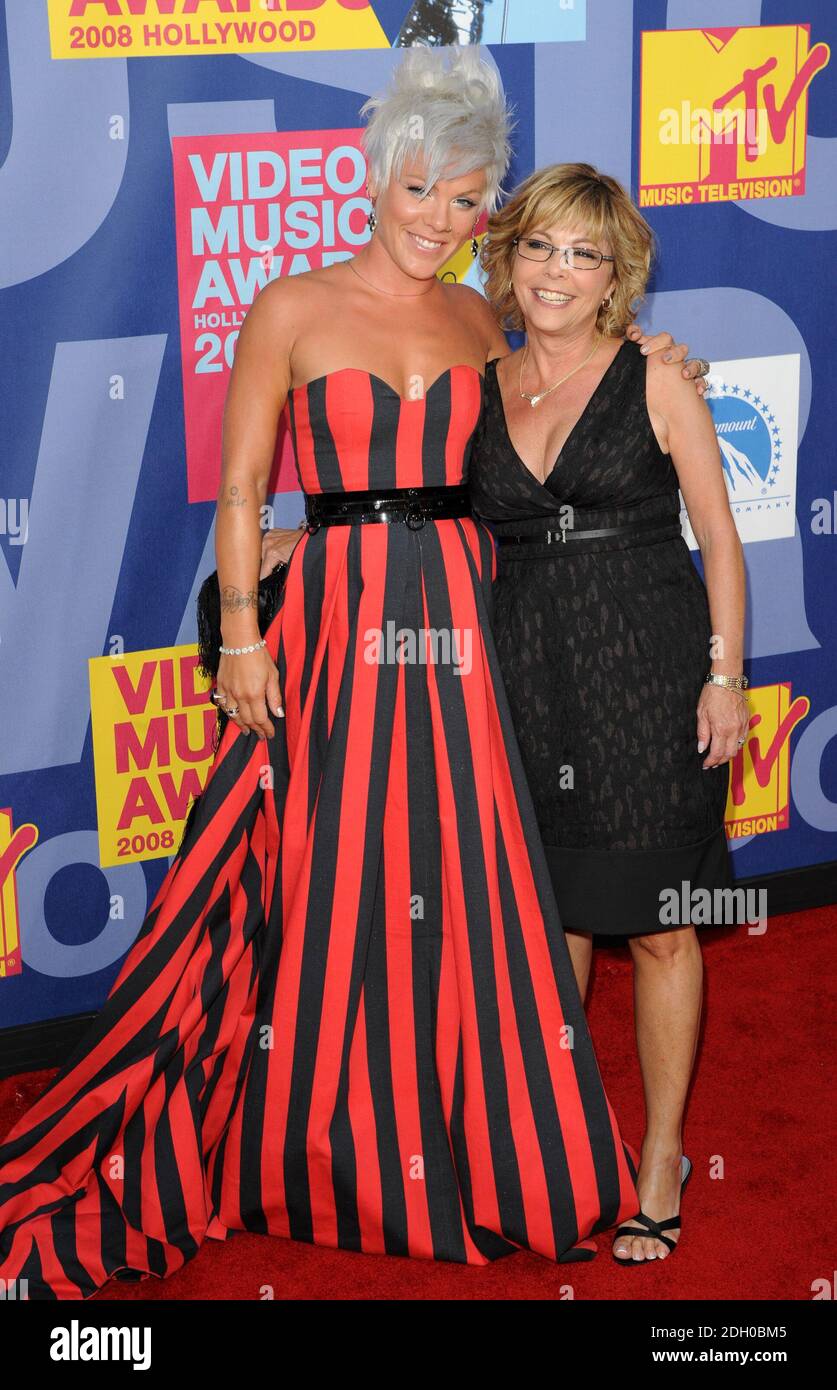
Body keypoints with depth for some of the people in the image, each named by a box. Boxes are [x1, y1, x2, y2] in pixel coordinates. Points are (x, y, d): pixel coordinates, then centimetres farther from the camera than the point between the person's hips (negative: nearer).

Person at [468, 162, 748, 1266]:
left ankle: (661, 1161, 17)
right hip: (530, 673, 3)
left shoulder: (656, 385, -1)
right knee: (552, 915, 12)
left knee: (658, 925, 3)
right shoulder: (480, 393, 8)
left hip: (650, 669, -3)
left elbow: (719, 539, 0)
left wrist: (725, 675, -7)